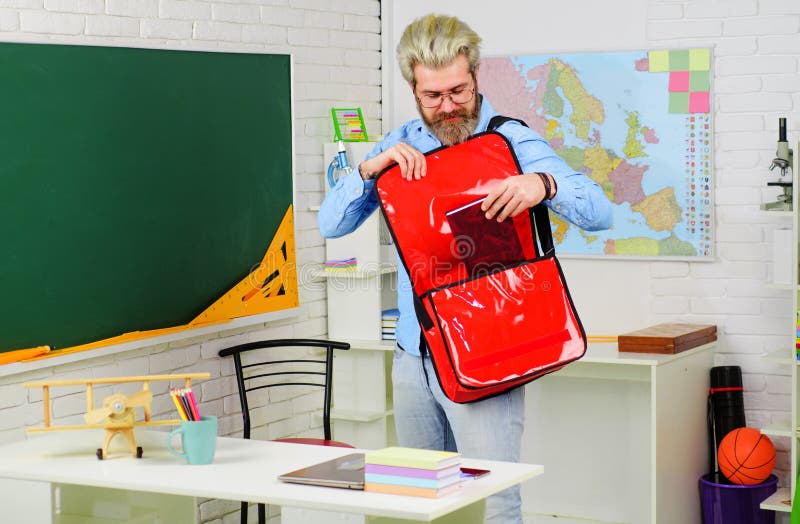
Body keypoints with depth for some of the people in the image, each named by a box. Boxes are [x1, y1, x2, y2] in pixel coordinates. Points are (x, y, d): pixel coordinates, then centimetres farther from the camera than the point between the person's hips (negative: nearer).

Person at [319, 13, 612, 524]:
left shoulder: (512, 141, -6)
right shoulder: (403, 144, 9)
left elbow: (599, 213, -16)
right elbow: (331, 224, 5)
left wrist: (543, 184, -36)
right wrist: (371, 168, -13)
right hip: (413, 355, 5)